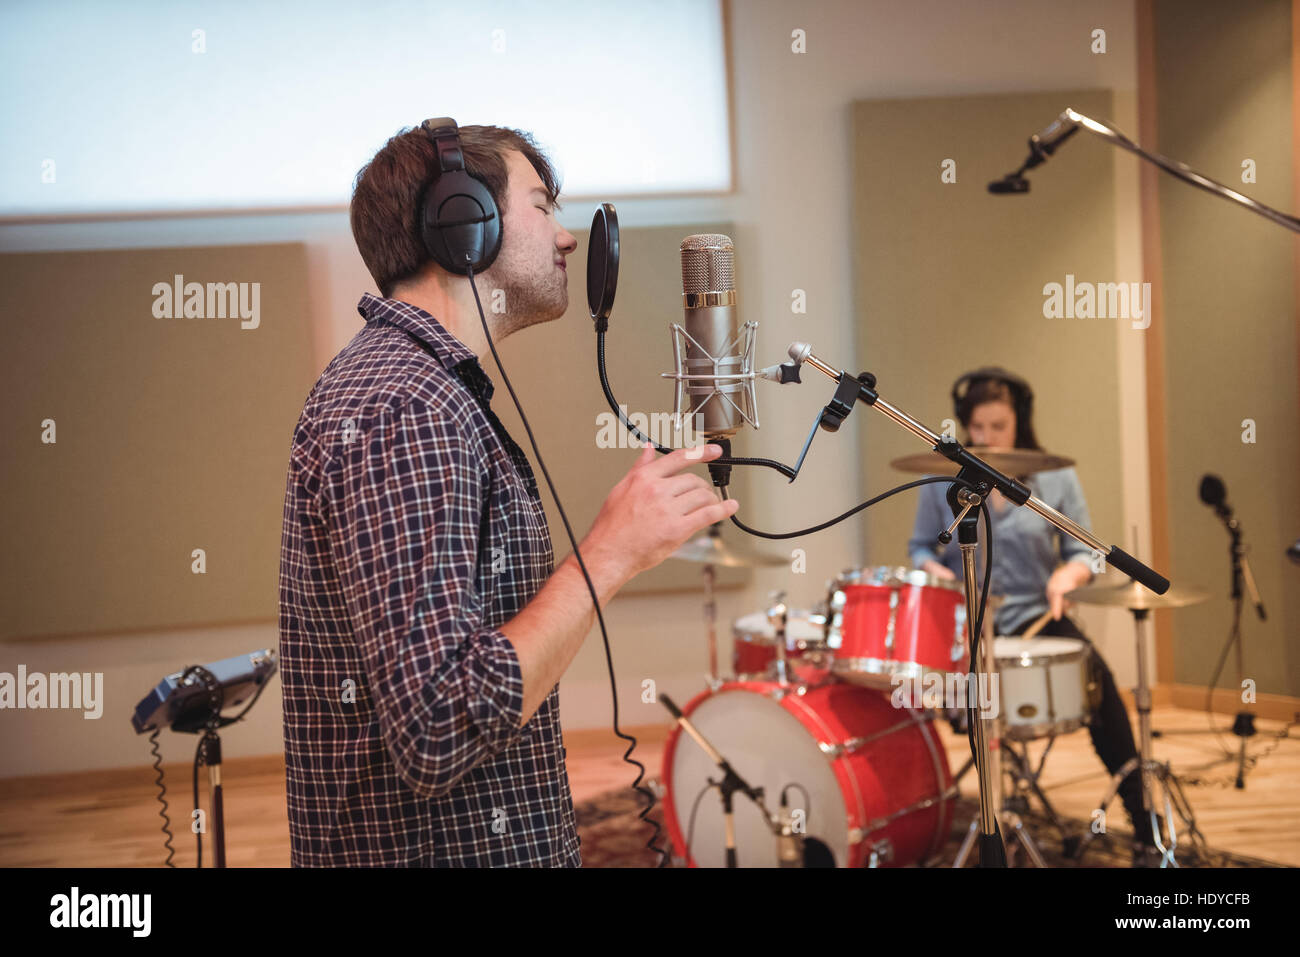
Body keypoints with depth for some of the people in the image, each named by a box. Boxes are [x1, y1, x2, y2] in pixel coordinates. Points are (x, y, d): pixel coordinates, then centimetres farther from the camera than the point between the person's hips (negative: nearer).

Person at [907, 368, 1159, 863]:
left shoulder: (1056, 478, 1)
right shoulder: (943, 478, 2)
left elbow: (1082, 553, 4)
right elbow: (921, 547, 10)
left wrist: (1068, 576, -18)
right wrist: (936, 571, -12)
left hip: (1037, 617, -1)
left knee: (1098, 678, -28)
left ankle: (1143, 827, -15)